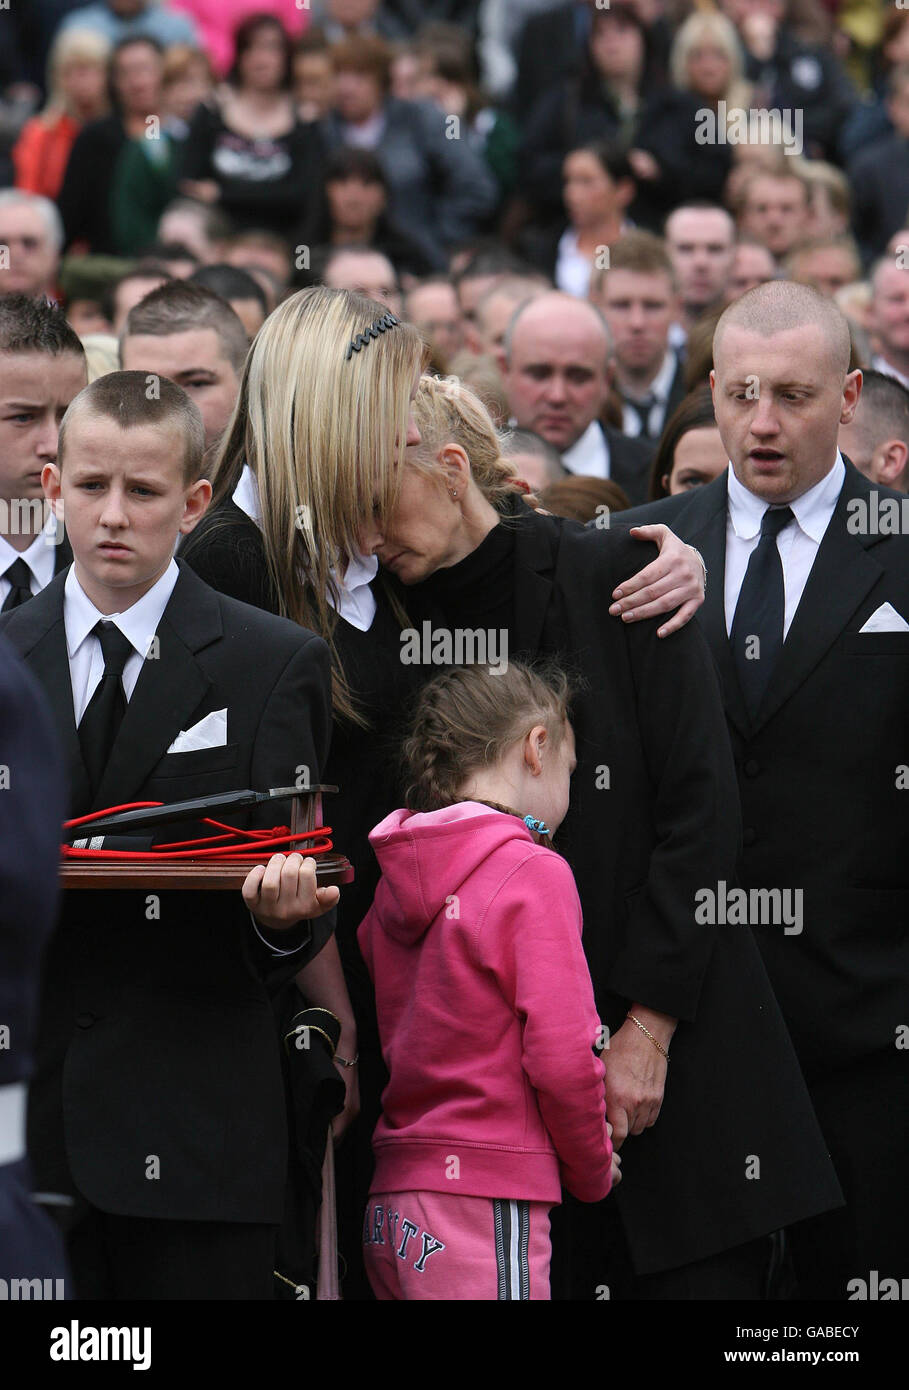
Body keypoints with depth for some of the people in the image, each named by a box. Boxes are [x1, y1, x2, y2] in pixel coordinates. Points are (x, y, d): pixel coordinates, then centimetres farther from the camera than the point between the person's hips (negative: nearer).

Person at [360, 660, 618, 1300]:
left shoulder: (393, 882, 13)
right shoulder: (534, 872, -8)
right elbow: (561, 1056, -13)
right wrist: (594, 1170, 3)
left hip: (391, 1206, 8)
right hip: (488, 1208, -8)